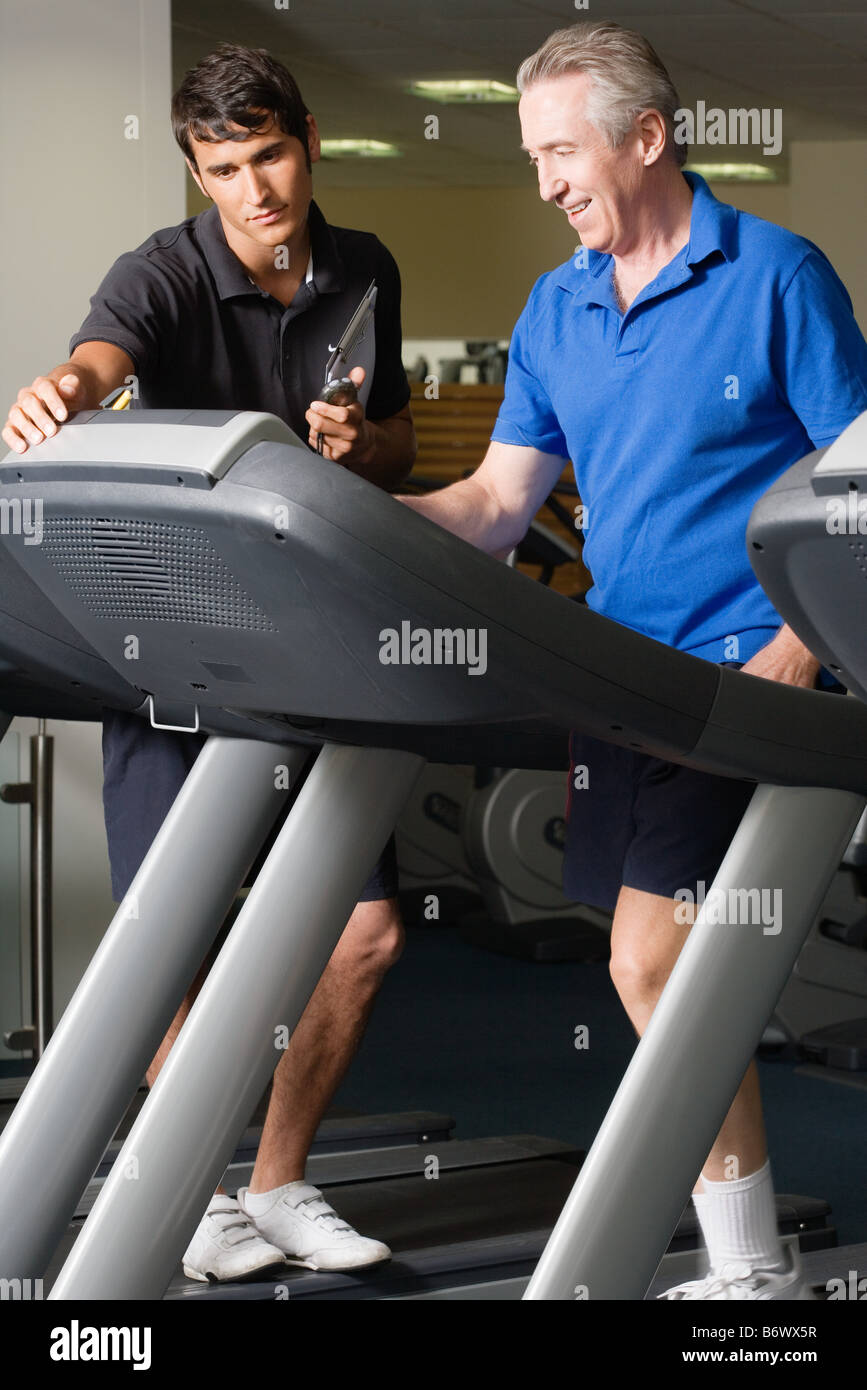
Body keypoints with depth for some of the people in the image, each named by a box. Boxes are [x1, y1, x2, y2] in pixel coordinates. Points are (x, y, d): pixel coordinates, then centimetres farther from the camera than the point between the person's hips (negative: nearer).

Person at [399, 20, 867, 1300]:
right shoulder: (555, 310, 13)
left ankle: (747, 1271, -1)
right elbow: (498, 500, 10)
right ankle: (748, 1266, 19)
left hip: (745, 674, -6)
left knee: (652, 966, -14)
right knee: (676, 979, 7)